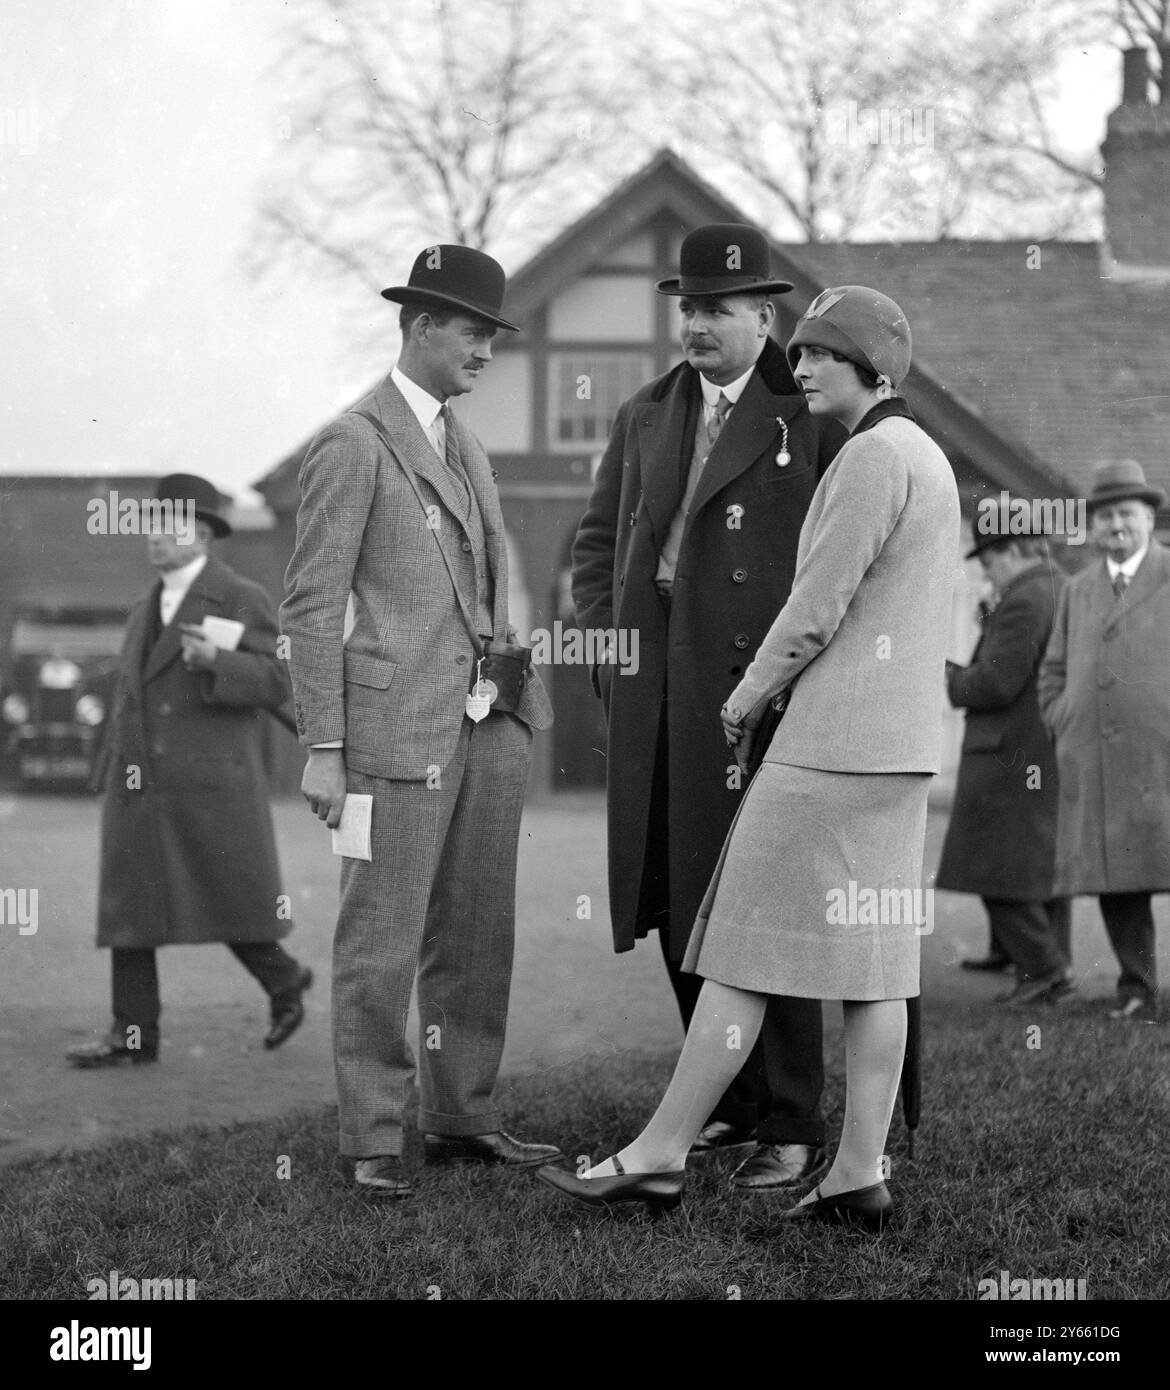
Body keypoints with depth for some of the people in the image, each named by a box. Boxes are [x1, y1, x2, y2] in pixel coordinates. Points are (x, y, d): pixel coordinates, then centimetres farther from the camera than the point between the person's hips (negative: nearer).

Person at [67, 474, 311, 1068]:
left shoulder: (242, 600, -4)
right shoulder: (147, 612, 17)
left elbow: (275, 685, -11)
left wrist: (215, 661, -27)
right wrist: (111, 779, 19)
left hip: (210, 787, -6)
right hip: (138, 790, 6)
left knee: (231, 906, 0)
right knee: (128, 905, -1)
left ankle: (284, 980, 26)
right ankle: (133, 1034, 0)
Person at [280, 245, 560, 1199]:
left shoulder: (463, 444, 18)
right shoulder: (352, 444, -6)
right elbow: (312, 606, -8)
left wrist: (520, 699, 14)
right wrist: (324, 750, -12)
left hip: (489, 724, 8)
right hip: (398, 727, -8)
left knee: (476, 933, 11)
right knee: (381, 941, -2)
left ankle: (461, 1117, 21)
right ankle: (374, 1140, 6)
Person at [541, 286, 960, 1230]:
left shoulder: (874, 458, -13)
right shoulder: (929, 459, 17)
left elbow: (817, 608, -16)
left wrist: (748, 697, -2)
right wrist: (775, 690, 15)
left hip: (832, 742, -10)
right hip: (897, 745, 10)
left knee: (746, 945, -5)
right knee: (870, 960, 6)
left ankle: (659, 1156, -1)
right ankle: (860, 1176, 7)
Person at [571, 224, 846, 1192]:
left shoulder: (813, 419, -1)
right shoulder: (646, 417, 17)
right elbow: (598, 542, 22)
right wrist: (609, 648, 9)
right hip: (653, 699, 6)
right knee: (676, 909, 8)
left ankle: (792, 1131, 1)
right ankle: (733, 1104, 20)